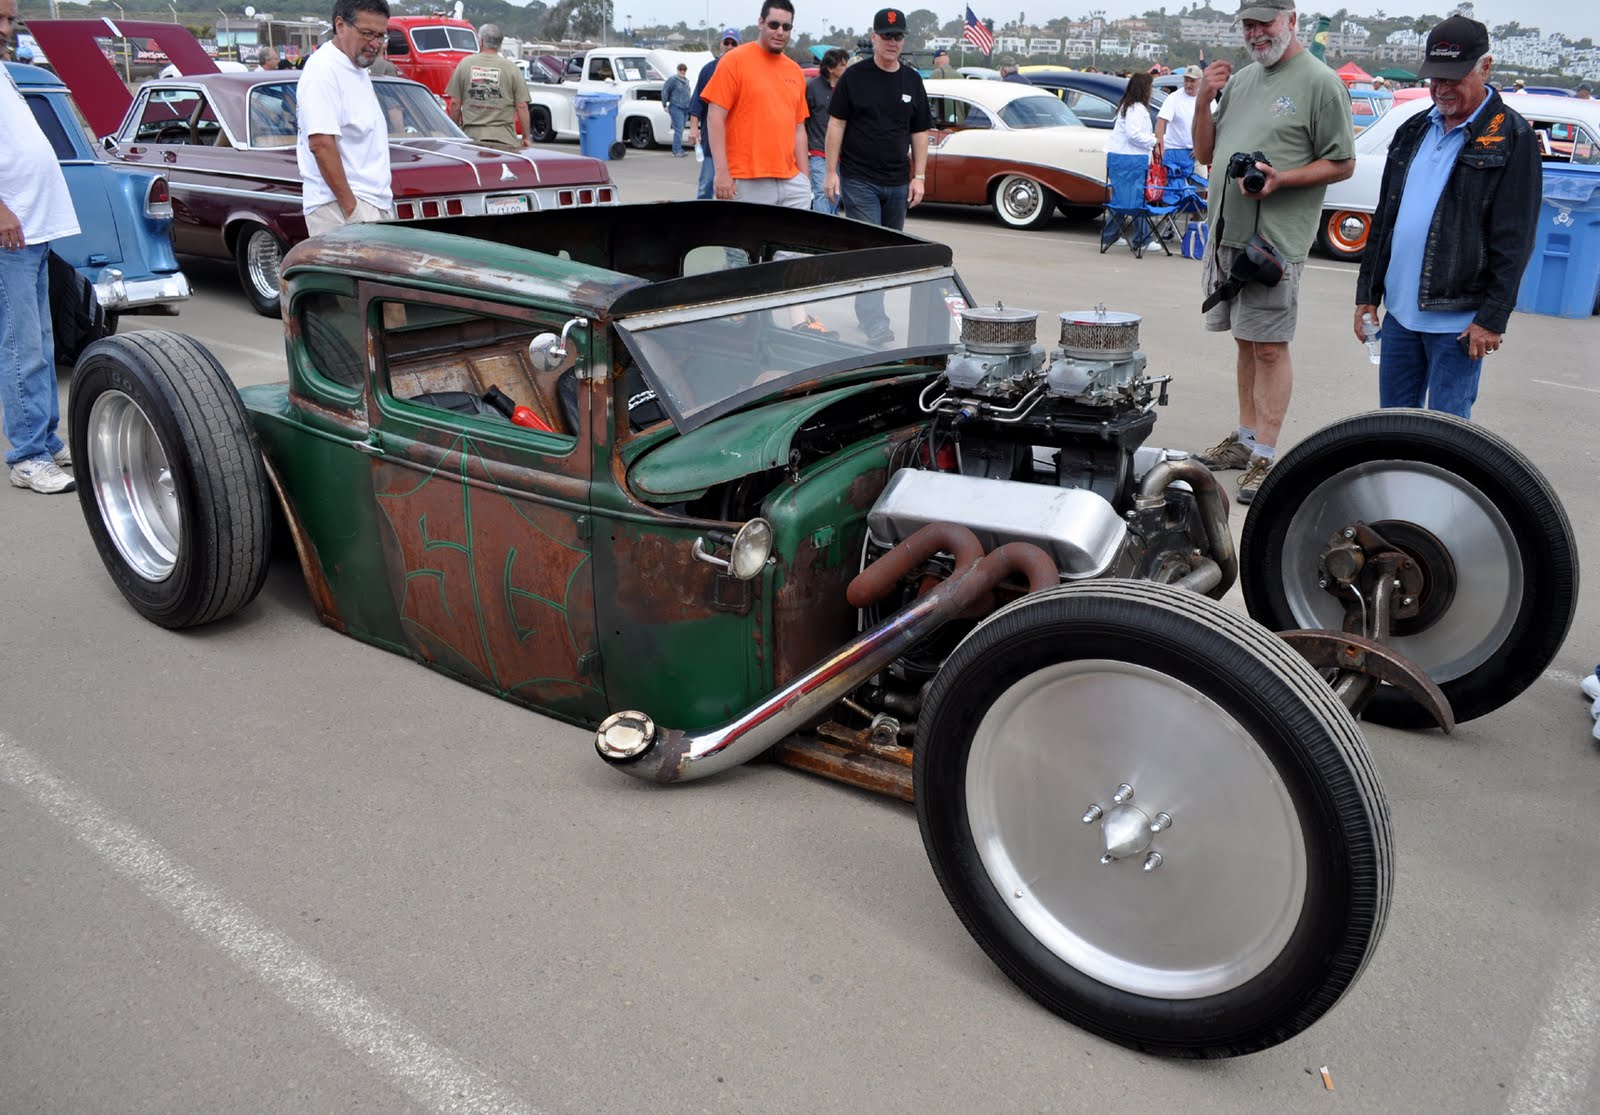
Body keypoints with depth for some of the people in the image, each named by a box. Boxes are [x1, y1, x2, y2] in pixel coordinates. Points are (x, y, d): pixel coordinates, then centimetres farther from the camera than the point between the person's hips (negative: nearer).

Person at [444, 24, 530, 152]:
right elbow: (522, 107, -3)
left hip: (471, 136, 2)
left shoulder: (465, 63, 6)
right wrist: (525, 137, 6)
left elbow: (455, 103, 6)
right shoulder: (512, 68, 1)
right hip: (504, 137, -2)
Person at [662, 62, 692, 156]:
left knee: (681, 130, 11)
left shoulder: (686, 80, 15)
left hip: (685, 108, 7)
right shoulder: (673, 79, -7)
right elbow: (664, 91, -5)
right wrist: (665, 105, -7)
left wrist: (690, 104, 22)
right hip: (676, 108, -7)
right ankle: (676, 151, -14)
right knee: (678, 130, -13)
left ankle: (679, 150, 16)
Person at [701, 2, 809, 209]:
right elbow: (715, 117, -7)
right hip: (747, 184, -5)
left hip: (792, 184, 5)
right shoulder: (734, 60, -2)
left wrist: (805, 177, 14)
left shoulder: (795, 72, 16)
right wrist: (721, 171, -15)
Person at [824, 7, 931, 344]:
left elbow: (919, 133, 12)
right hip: (859, 180, -4)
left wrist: (918, 177, 4)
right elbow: (836, 124, -1)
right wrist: (831, 172, -7)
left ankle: (868, 311, 22)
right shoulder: (854, 77, 0)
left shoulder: (912, 81, 10)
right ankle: (874, 321, -12)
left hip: (898, 183, 4)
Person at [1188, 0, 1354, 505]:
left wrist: (1281, 179, -19)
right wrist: (1203, 101, 4)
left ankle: (1264, 457, -3)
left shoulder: (1320, 81, -4)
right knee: (1245, 341, 13)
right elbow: (1205, 154, 19)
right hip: (1227, 234, 7)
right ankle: (1245, 438, 22)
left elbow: (1342, 164, -5)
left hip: (1275, 240, -7)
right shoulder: (1240, 80, 16)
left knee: (1269, 346, -6)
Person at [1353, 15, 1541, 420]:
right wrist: (1368, 292, 14)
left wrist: (1492, 318, -13)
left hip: (1457, 321, -6)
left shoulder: (1512, 138, -5)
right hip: (1399, 311, 6)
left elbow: (1514, 242, -9)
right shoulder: (1413, 131, 14)